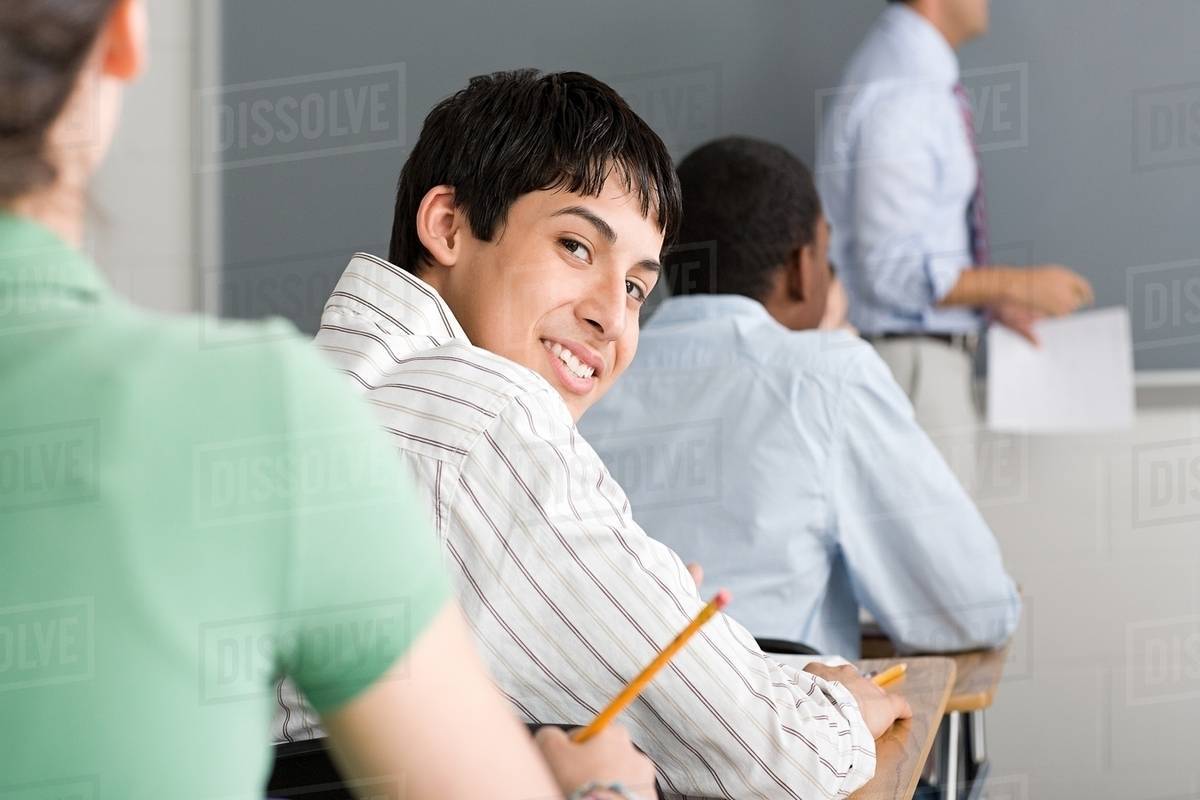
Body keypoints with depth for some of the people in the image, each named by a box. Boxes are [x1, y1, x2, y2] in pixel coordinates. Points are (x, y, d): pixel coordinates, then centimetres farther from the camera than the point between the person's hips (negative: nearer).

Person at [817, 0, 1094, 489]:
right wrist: (1023, 286, -17)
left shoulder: (905, 66, 11)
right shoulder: (898, 95, -21)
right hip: (907, 363, -10)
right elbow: (893, 271, -24)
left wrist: (990, 298, 11)